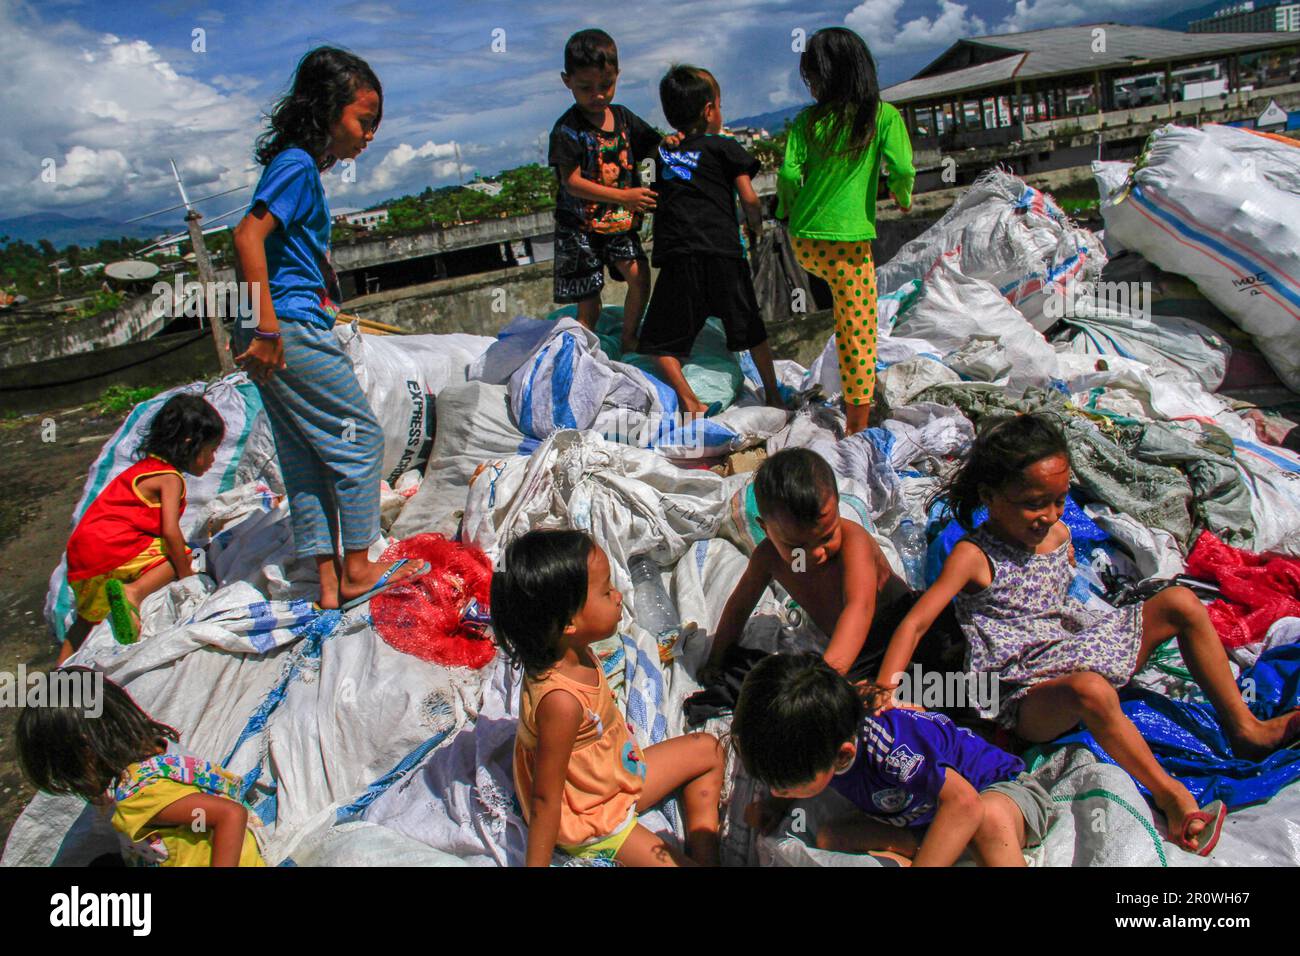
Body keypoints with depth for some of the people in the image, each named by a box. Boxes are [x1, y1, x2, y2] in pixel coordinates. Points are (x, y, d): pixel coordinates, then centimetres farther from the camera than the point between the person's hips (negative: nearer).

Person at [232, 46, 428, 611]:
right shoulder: (297, 165, -10)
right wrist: (268, 327, -24)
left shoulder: (303, 167, 18)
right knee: (360, 437, 0)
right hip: (292, 329, -10)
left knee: (306, 459, 9)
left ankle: (329, 583, 15)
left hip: (283, 336, 10)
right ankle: (358, 569, 7)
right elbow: (248, 235, -21)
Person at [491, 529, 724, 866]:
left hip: (615, 774, 9)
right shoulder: (561, 701, -38)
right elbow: (545, 800, -29)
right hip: (588, 820, -9)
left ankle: (703, 850, 15)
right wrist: (536, 865, -21)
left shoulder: (571, 650, -12)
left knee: (707, 750, 17)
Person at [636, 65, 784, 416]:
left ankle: (688, 398, -11)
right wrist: (755, 228, 19)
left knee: (662, 340, 5)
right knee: (751, 329, 16)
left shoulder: (663, 152, 13)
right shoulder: (724, 148, 4)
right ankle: (773, 394, 24)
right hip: (723, 251, 0)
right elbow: (749, 199, 1)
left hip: (677, 255, 0)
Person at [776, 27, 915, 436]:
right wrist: (904, 199, 11)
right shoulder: (883, 115, -1)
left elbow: (789, 172, -4)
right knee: (858, 333, 4)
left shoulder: (809, 119, 2)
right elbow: (902, 170, -10)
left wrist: (788, 211, 14)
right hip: (850, 241, -2)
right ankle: (857, 426, 7)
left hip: (804, 241, 3)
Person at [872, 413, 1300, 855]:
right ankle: (1170, 796, -26)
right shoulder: (974, 557, -16)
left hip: (1082, 645, 8)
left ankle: (1244, 727, 7)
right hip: (1029, 693, -8)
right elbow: (916, 623, -24)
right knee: (1089, 689, -42)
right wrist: (884, 690, -34)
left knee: (1180, 603, 1)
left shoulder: (1058, 533, 6)